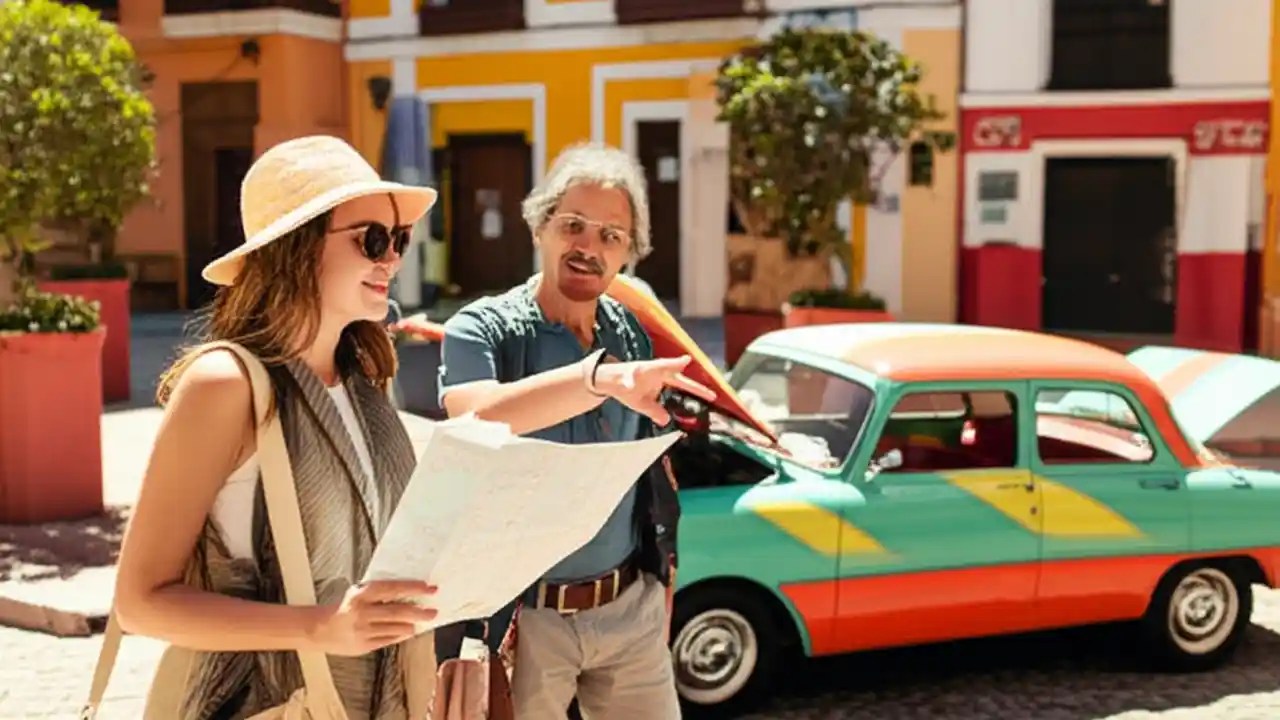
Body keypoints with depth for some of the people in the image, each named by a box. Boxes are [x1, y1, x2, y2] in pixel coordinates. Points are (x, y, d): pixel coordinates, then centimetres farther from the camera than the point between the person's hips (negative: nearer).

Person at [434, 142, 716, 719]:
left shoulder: (631, 335, 4)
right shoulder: (483, 329, -11)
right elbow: (476, 417, -34)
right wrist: (602, 377, -47)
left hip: (631, 606, 4)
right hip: (524, 614, -4)